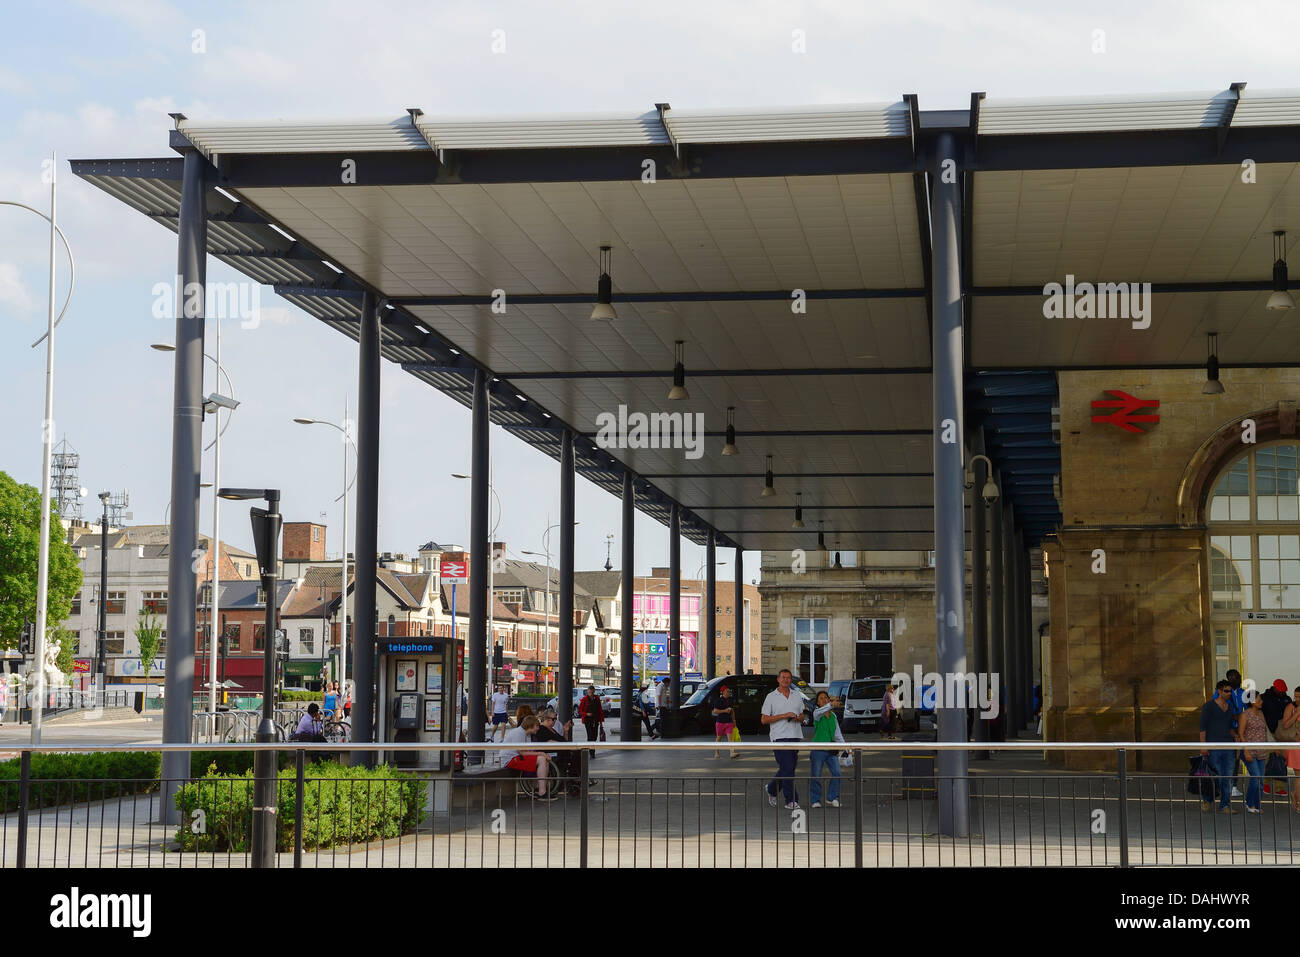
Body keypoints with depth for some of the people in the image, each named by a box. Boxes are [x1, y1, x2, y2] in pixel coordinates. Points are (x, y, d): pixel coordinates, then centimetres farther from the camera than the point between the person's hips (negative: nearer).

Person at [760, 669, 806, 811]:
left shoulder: (797, 695, 14)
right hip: (779, 737, -5)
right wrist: (784, 716, -12)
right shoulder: (771, 697, 0)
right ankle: (791, 801, -8)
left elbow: (802, 716, 21)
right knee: (787, 769, -11)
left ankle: (771, 789, 30)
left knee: (788, 768, 8)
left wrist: (797, 718, -5)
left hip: (795, 735, 5)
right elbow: (764, 719, -3)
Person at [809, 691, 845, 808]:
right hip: (818, 749, -5)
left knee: (836, 773, -5)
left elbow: (838, 734, 19)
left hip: (831, 750, 5)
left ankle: (832, 798, 8)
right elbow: (820, 712, -32)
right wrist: (831, 705, -49)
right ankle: (815, 800, 11)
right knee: (816, 776, -1)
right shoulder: (817, 714, -5)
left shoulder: (833, 716, 12)